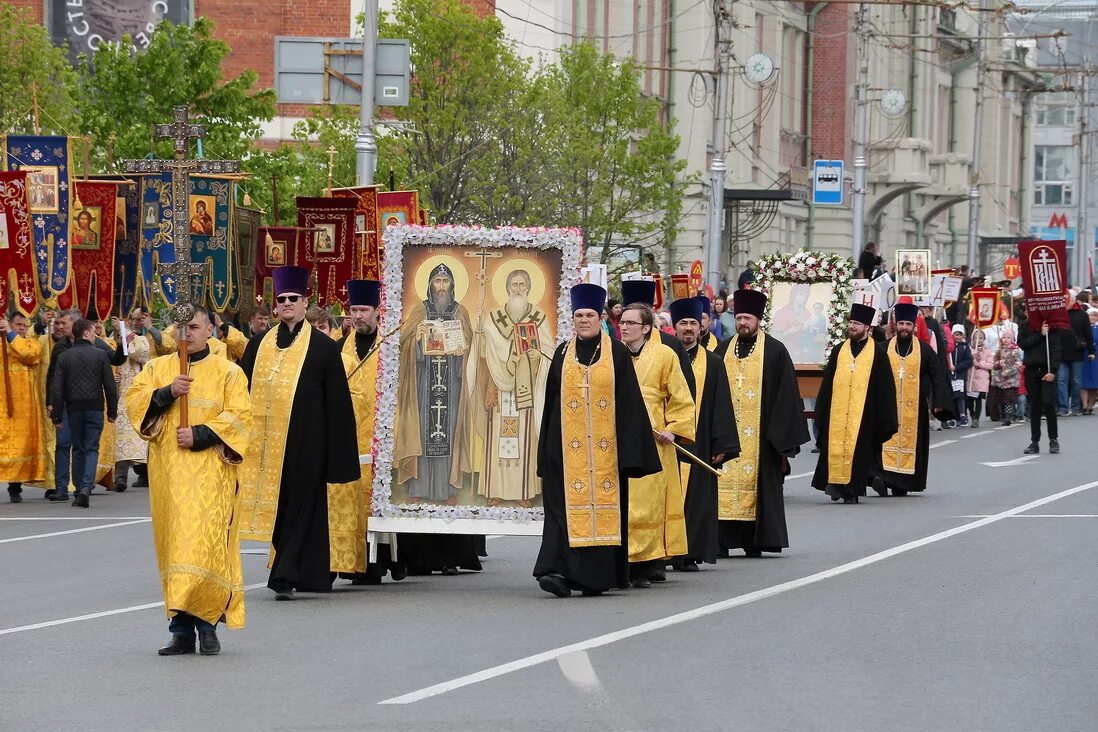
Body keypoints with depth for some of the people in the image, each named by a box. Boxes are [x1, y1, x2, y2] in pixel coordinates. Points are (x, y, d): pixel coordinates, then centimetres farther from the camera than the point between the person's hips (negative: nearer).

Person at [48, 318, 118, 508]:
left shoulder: (64, 357, 3)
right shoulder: (100, 355, -2)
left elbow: (57, 389, 0)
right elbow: (110, 386, -2)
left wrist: (57, 416, 3)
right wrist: (112, 411, 7)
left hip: (74, 408, 2)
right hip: (95, 407, -2)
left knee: (78, 450, 12)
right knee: (92, 449, -1)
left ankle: (79, 491, 12)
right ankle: (86, 487, -20)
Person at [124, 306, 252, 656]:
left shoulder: (228, 372, 5)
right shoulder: (157, 368, 13)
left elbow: (241, 416, -5)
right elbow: (133, 402, 1)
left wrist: (200, 435, -14)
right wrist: (167, 393, -14)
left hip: (209, 471, -3)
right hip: (168, 471, 3)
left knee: (206, 545, -11)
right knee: (175, 546, 1)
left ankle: (206, 622, -4)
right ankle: (183, 630, 3)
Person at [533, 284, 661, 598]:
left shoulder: (616, 353, 4)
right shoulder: (563, 354, 10)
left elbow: (628, 401, 1)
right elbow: (552, 403, 12)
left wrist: (628, 448, -6)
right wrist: (548, 448, 7)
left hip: (605, 445, -1)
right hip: (568, 443, 1)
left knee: (604, 505, 1)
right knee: (566, 505, -8)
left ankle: (598, 576, 8)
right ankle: (559, 571, -17)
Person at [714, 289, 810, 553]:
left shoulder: (775, 351, 2)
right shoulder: (723, 351, 12)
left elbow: (786, 395, -1)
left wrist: (783, 439, -6)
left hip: (760, 436, -3)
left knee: (757, 485, -2)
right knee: (725, 486, -2)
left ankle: (755, 542, 5)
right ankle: (723, 540, -1)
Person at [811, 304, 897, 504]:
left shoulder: (877, 354, 3)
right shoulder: (839, 351, 11)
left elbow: (885, 387, 2)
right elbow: (827, 383, 13)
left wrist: (885, 418, -3)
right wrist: (821, 411, 7)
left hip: (863, 413, -3)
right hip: (837, 412, 3)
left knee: (857, 448, -3)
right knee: (835, 447, -4)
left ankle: (852, 490, 3)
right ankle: (835, 483, 1)